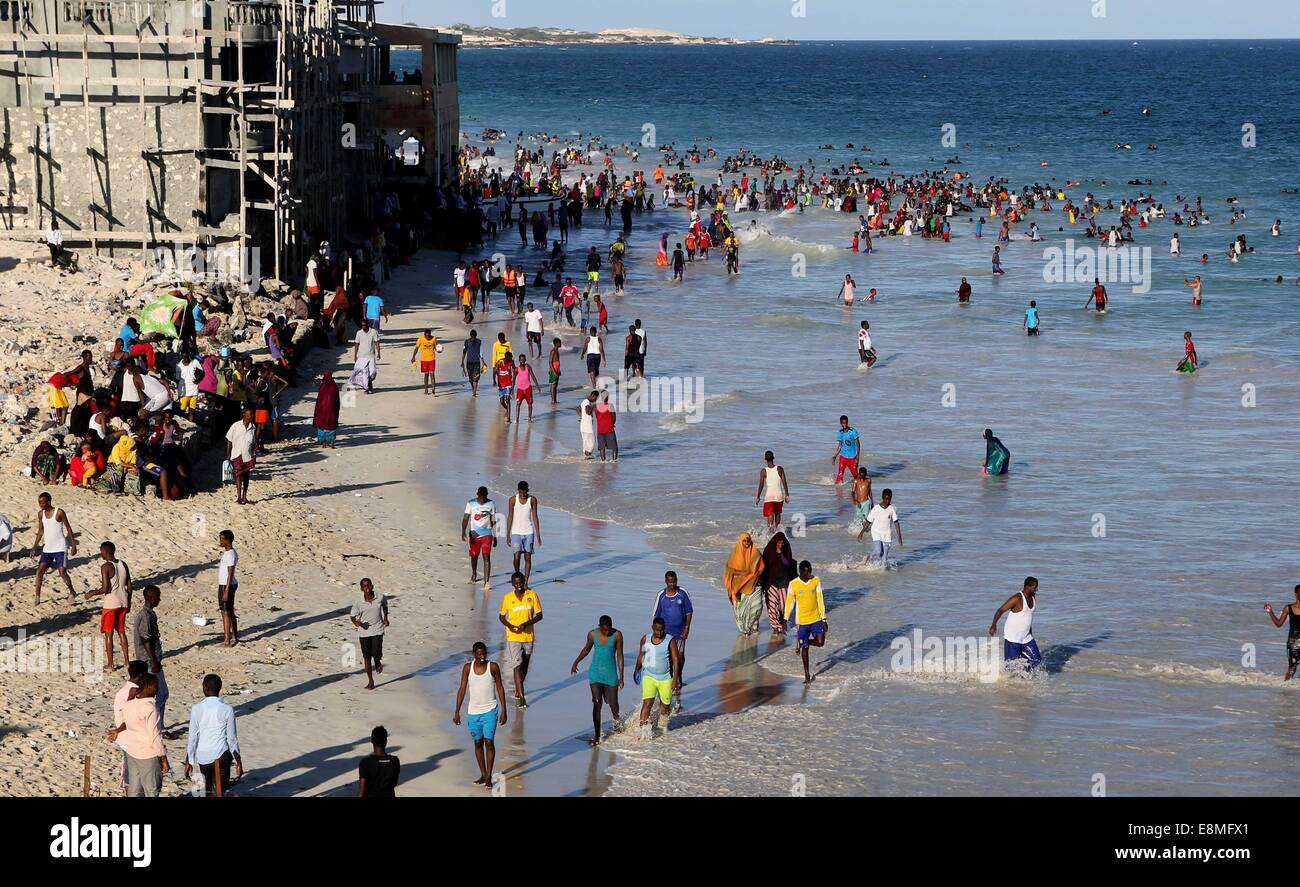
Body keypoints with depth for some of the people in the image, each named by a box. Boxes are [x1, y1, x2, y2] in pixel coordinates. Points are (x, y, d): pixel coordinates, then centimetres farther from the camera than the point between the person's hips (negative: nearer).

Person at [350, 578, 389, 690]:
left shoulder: (380, 598, -5)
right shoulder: (358, 603, -9)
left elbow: (385, 604, 18)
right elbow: (353, 616, 1)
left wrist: (385, 618, 12)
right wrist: (356, 622, -21)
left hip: (378, 630, 0)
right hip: (364, 631, 0)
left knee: (376, 655, -12)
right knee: (367, 657, 4)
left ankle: (378, 662, 28)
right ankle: (370, 681, 19)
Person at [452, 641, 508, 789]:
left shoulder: (493, 667, -5)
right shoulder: (468, 668, -2)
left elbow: (500, 688, 1)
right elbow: (462, 689, 1)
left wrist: (503, 710, -2)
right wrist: (457, 712, -3)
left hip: (490, 710, -2)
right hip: (474, 711, 3)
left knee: (489, 742, -9)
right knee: (478, 743, 10)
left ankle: (489, 776, -2)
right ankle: (483, 775, 21)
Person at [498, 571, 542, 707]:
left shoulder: (532, 595, -5)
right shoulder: (508, 598, -6)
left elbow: (539, 615, -2)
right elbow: (501, 616, 5)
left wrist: (526, 624, -18)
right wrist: (510, 626, -15)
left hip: (528, 636, 2)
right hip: (513, 637, -2)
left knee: (524, 667, 15)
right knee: (517, 666, -12)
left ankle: (517, 692, 36)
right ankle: (522, 698, -15)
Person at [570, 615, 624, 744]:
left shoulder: (617, 635, -7)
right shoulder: (592, 634, -3)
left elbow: (619, 655, -3)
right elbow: (587, 649, 16)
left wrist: (621, 677, -4)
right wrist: (576, 662, 22)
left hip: (610, 673, -1)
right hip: (595, 674, 1)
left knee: (613, 703, 4)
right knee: (597, 704, -7)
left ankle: (616, 718, 41)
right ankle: (596, 735, -4)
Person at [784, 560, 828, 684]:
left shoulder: (816, 581, -3)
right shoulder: (793, 584, -8)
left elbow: (820, 600, 1)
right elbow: (789, 603, 1)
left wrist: (824, 619, -1)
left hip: (816, 618, 2)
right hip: (802, 621, -2)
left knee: (820, 642, -12)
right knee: (805, 648, 3)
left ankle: (800, 642, 18)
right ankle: (807, 674, 17)